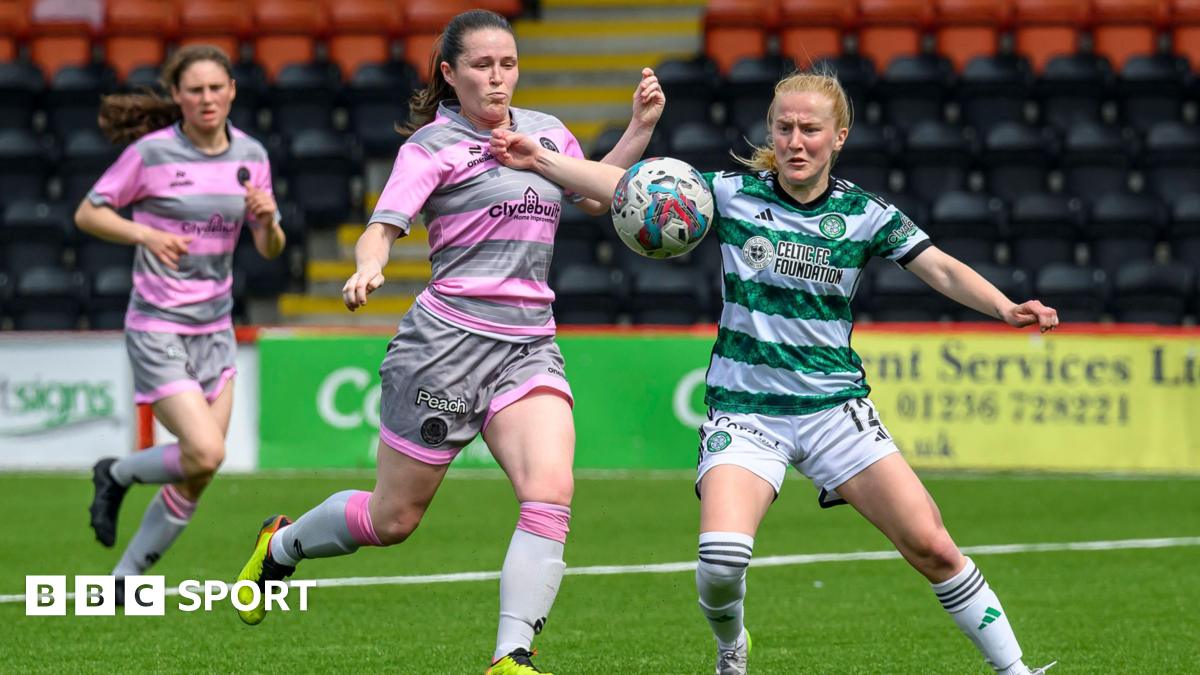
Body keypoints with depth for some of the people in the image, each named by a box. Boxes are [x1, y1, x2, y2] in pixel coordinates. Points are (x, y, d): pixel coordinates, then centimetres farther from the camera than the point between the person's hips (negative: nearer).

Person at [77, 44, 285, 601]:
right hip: (158, 328, -6)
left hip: (215, 329, 6)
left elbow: (270, 249, 10)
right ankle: (116, 475, 10)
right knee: (205, 453, -19)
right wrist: (146, 233, -20)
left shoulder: (250, 155, 5)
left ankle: (126, 577, 18)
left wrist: (267, 220, -12)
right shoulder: (151, 153, -10)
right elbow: (87, 213, -3)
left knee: (197, 478, 3)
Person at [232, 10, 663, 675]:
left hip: (529, 344, 4)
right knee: (392, 519, 5)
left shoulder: (547, 133, 14)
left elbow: (596, 196, 32)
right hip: (448, 339, -4)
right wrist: (368, 267, -36)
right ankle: (281, 543, 35)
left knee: (550, 493, -21)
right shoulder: (433, 145, -3)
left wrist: (640, 128, 18)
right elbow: (382, 227, -14)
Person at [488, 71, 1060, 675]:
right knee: (722, 556, -21)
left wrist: (1005, 308, -23)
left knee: (930, 546, -8)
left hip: (835, 405, 1)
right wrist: (540, 161, -17)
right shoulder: (732, 194, -3)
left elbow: (942, 269, -5)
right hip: (743, 411, -1)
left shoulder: (865, 214, -1)